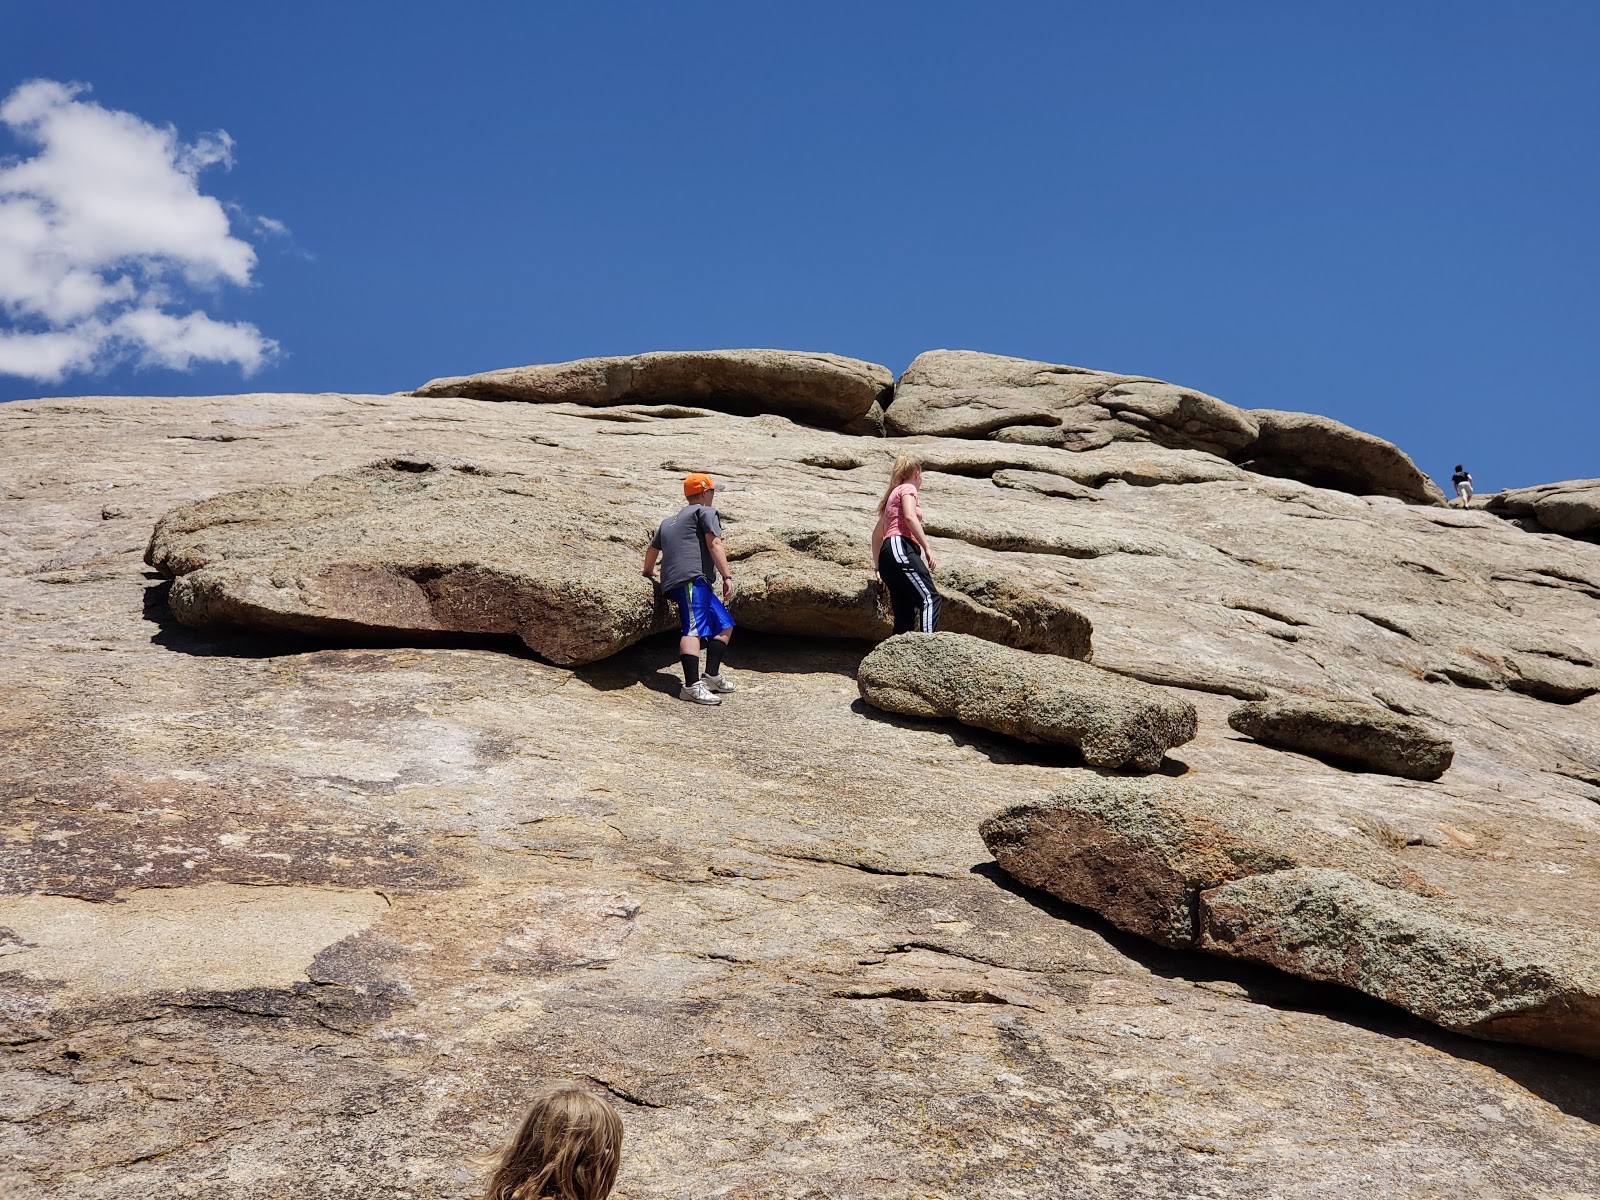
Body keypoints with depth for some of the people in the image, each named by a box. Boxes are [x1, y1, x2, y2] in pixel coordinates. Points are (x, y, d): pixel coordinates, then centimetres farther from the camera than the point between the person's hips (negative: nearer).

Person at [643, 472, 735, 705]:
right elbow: (714, 544, -4)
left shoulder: (669, 522, 33)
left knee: (724, 624, 17)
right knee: (694, 629, -24)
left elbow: (652, 549, 41)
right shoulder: (705, 511, 10)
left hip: (672, 582, 9)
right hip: (692, 578, -9)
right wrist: (727, 576, -11)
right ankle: (692, 686, -40)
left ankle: (711, 676, 10)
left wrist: (648, 574, 59)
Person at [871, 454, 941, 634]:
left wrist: (879, 567, 37)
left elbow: (877, 534, 36)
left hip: (887, 557, 10)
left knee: (905, 615, 2)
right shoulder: (908, 488, 7)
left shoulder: (894, 494, 33)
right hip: (899, 547, -10)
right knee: (930, 597, -23)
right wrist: (927, 548, -17)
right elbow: (910, 517, -13)